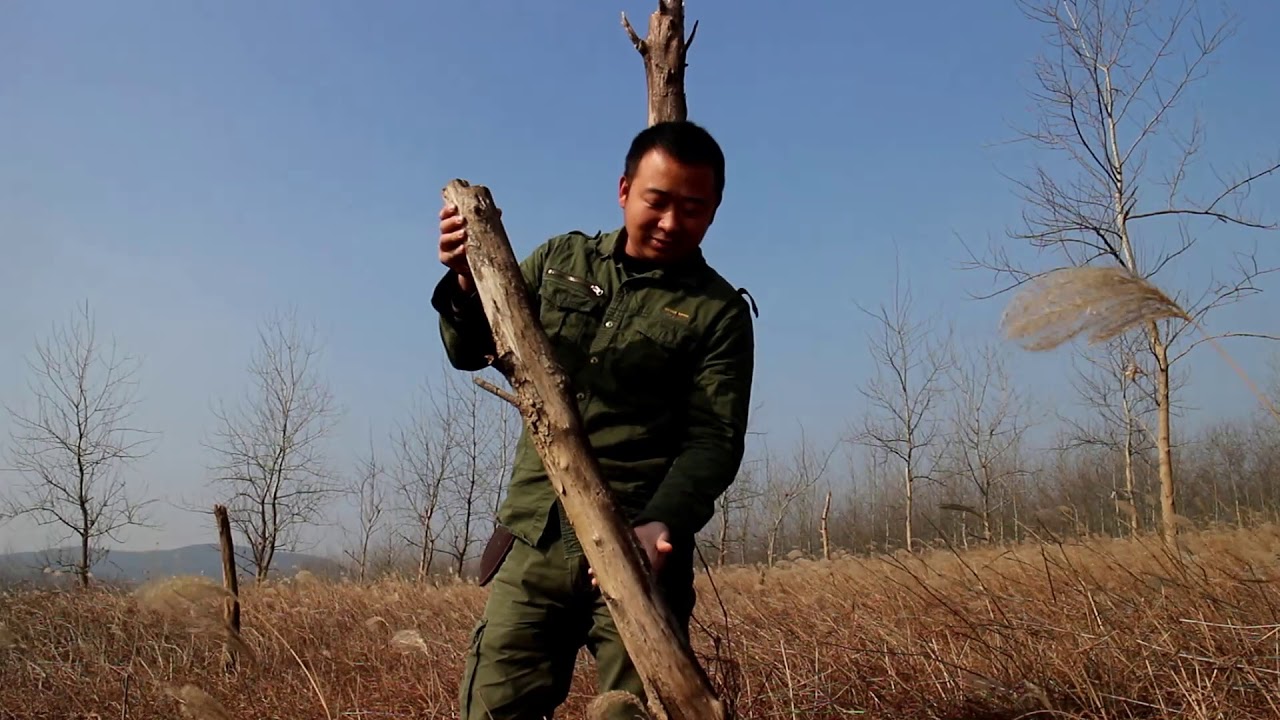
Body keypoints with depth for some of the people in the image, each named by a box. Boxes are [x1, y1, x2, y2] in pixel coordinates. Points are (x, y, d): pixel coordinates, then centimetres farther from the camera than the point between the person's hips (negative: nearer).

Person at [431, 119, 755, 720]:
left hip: (637, 553, -3)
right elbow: (471, 352, 15)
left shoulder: (719, 312, 1)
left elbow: (713, 441, -6)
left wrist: (662, 525, -24)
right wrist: (468, 281, -6)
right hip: (533, 538, 3)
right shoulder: (561, 260, 12)